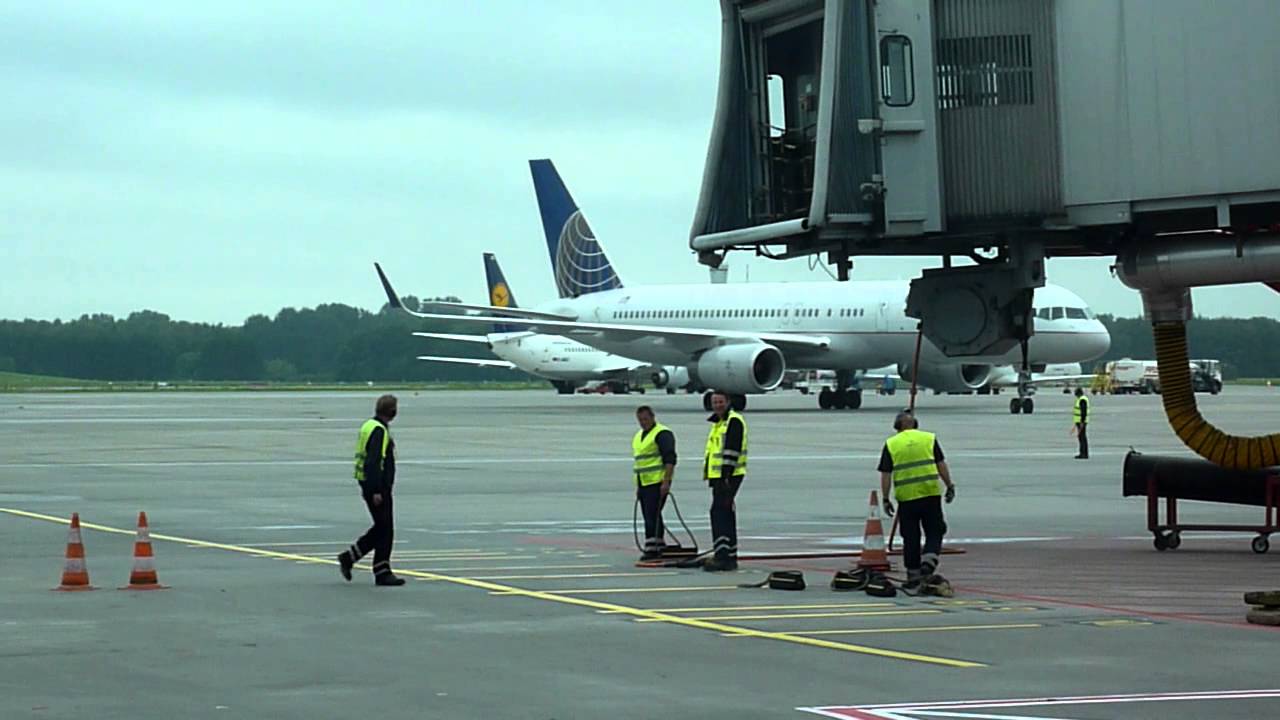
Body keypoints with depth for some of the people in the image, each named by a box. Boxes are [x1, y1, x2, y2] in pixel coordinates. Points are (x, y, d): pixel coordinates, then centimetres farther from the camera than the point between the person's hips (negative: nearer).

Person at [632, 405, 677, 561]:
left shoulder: (662, 434, -10)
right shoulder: (639, 436, 19)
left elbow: (670, 459, -17)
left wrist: (666, 481, -24)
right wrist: (638, 486, 24)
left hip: (657, 482, -9)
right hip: (644, 483, 9)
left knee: (652, 516, -13)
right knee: (650, 516, 10)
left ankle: (652, 548, -13)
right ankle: (658, 547, 15)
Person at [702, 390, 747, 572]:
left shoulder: (734, 421, -11)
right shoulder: (719, 422, 20)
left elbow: (732, 450, -19)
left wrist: (726, 476, -23)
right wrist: (713, 478, 22)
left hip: (728, 476, -11)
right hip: (719, 476, 11)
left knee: (719, 513, -16)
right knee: (726, 515, 13)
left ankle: (722, 556, -21)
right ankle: (730, 558, 18)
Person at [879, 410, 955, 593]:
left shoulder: (891, 444, 5)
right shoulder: (929, 438, 6)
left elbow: (885, 474, 2)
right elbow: (941, 465, 4)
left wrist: (886, 499, 5)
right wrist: (950, 486, 12)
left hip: (906, 497, 0)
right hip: (931, 494, 0)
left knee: (910, 538, 7)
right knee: (934, 532, 12)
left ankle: (913, 579, 11)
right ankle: (928, 560, -12)